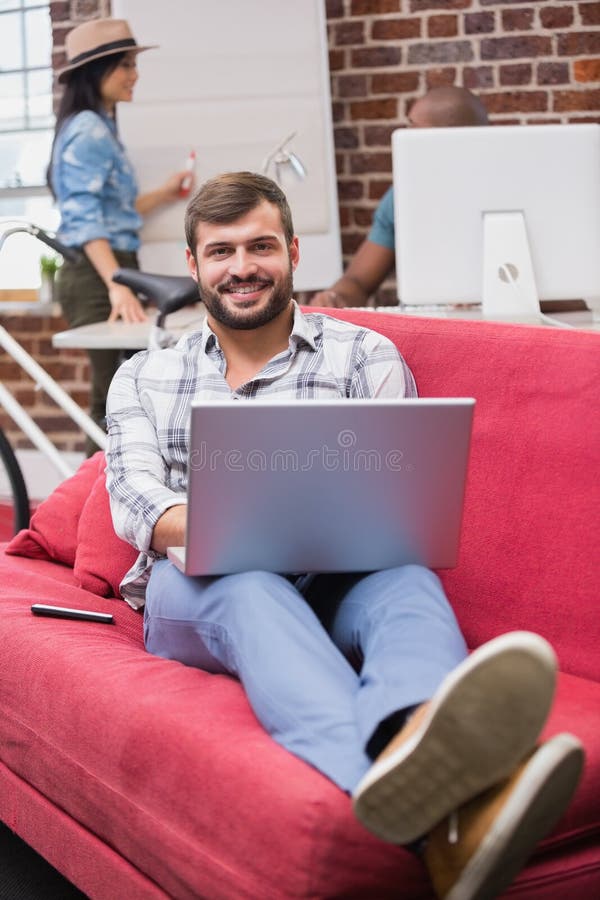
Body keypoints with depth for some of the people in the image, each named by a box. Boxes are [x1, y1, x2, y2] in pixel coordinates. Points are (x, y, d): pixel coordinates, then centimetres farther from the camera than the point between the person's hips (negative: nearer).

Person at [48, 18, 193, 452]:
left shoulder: (99, 127, 19)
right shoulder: (88, 130, -12)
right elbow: (84, 219, -22)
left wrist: (164, 194, 21)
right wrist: (116, 284, -32)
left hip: (104, 275, 10)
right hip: (96, 277, -10)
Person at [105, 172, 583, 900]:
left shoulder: (364, 356, 14)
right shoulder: (144, 379, 19)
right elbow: (134, 498, 1)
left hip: (336, 583, 1)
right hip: (198, 594, 0)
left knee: (405, 579, -34)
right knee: (249, 587, -37)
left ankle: (414, 748, -72)